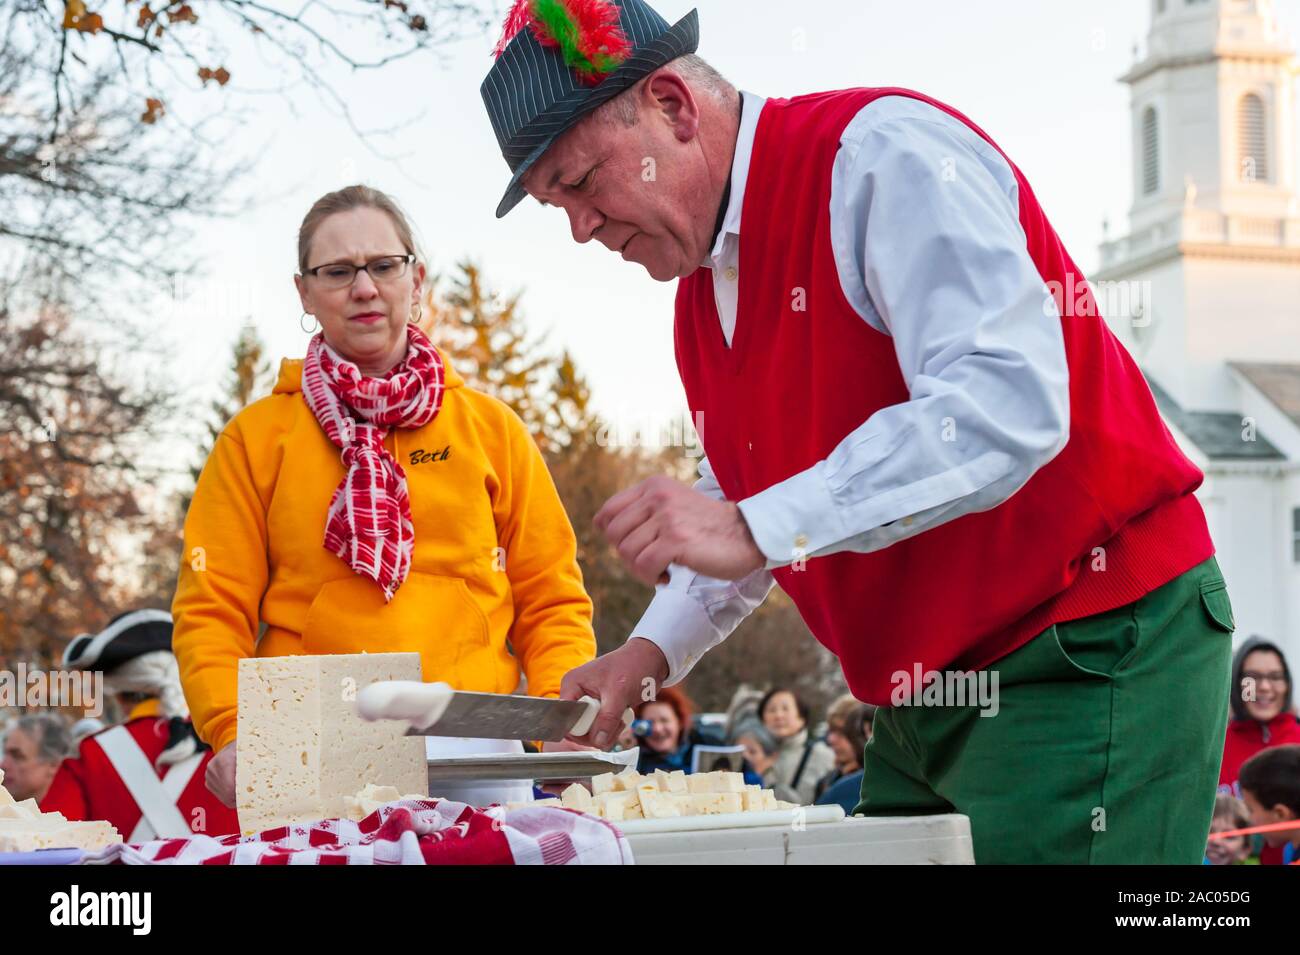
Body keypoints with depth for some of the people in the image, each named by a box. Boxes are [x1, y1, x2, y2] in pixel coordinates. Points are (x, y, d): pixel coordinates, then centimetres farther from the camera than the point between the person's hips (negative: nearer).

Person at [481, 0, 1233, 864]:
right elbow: (740, 502, 23)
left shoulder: (881, 155, -16)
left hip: (1090, 660, -9)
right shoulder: (699, 281, 12)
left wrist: (755, 529, -30)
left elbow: (1009, 403, -28)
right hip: (929, 691, 9)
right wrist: (652, 651, 8)